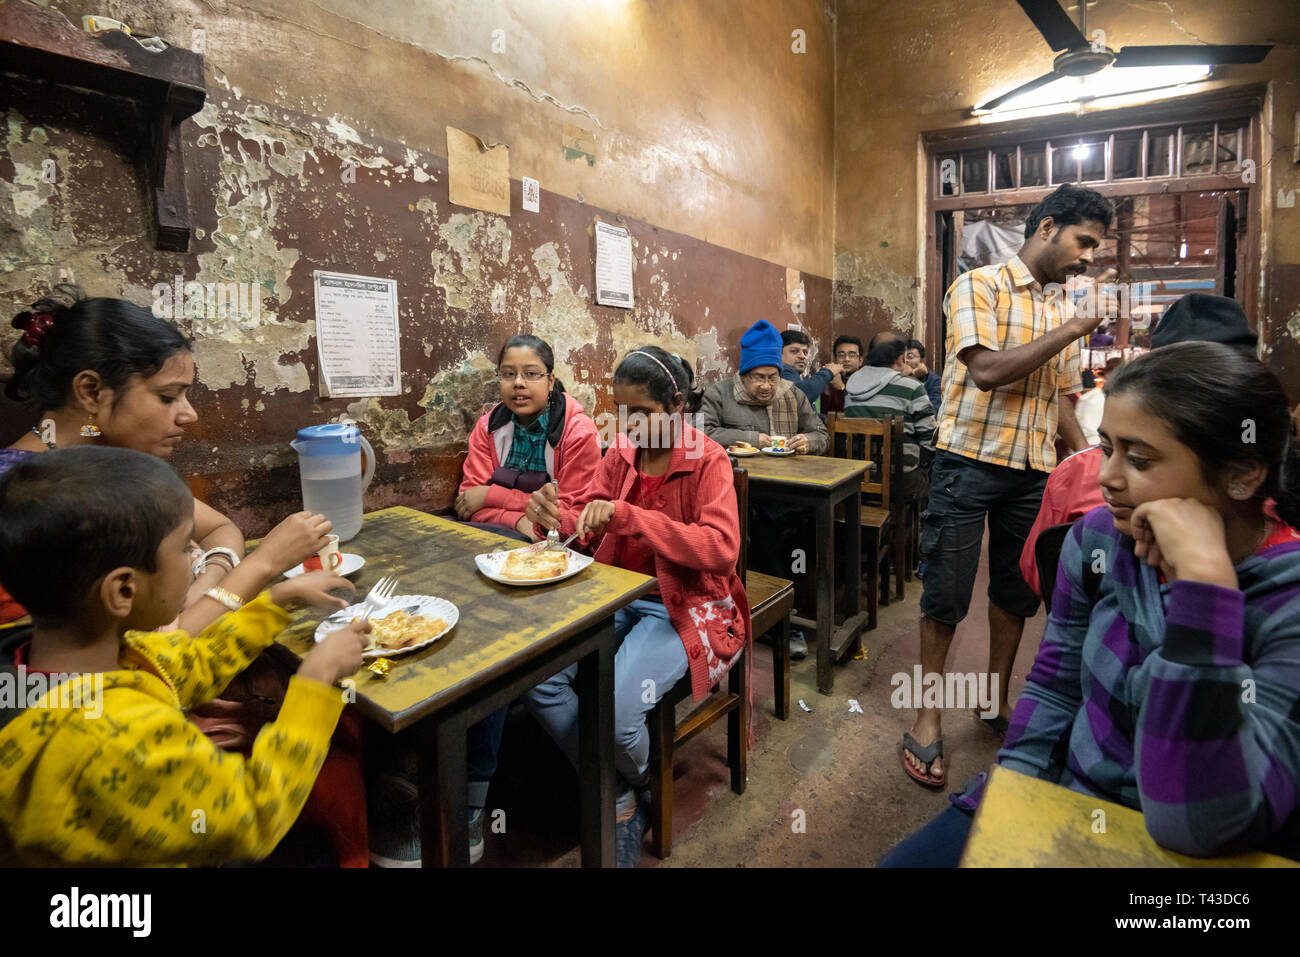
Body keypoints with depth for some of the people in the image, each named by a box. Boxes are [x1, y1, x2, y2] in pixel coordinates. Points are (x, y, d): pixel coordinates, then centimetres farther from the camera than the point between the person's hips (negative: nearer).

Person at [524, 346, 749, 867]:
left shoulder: (708, 461, -12)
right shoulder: (622, 451, 4)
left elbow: (722, 549, -25)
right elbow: (585, 512, 10)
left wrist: (629, 516, -33)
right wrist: (558, 518, -16)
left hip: (684, 606, -5)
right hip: (620, 597, 6)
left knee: (616, 707, -27)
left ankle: (641, 789, 14)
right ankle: (615, 795, 8)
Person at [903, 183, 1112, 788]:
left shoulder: (1063, 307, 15)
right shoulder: (979, 286, -5)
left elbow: (1062, 397, 19)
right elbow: (988, 370, -20)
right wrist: (1074, 329, -13)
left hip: (1033, 471, 7)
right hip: (970, 462, -6)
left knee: (1016, 592, 14)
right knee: (945, 595, -2)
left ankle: (996, 700, 32)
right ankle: (928, 717, 12)